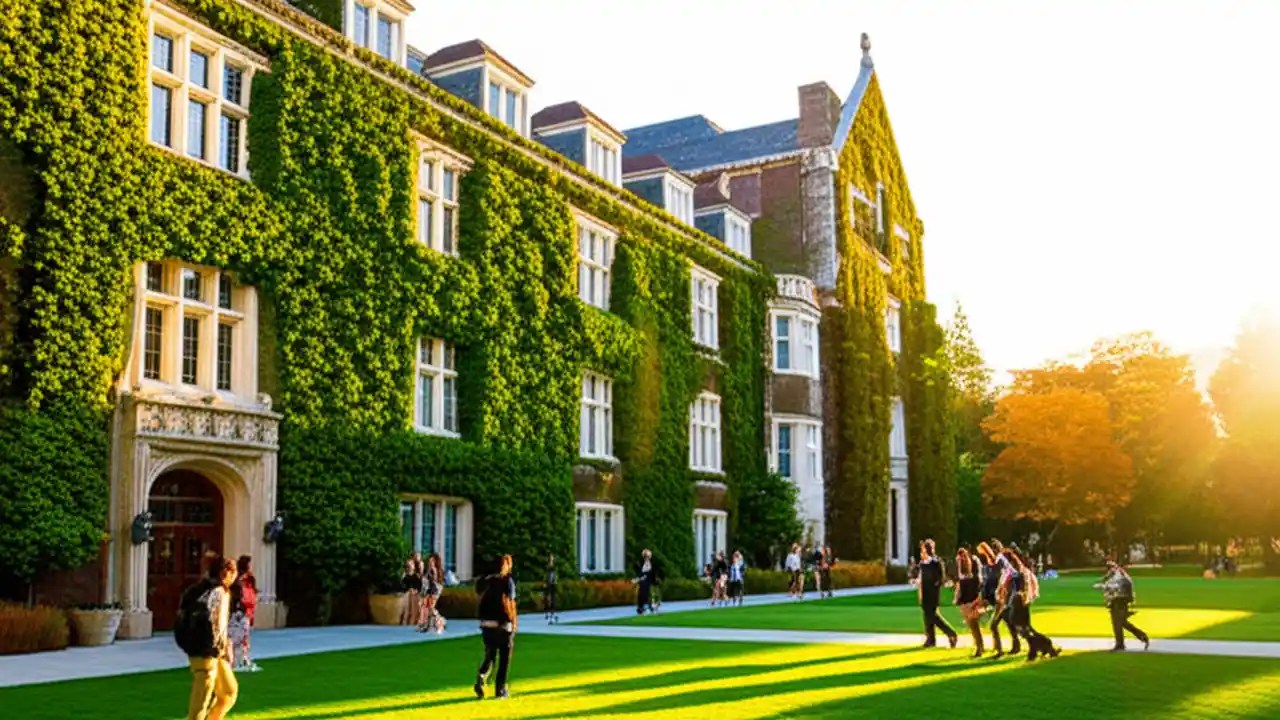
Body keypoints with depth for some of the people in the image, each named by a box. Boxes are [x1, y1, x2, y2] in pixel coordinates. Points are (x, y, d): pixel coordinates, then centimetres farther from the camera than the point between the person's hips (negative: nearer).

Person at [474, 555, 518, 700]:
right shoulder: (507, 580, -10)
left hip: (487, 624, 4)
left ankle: (481, 677, -9)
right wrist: (514, 620, -7)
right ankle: (500, 689, 14)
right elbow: (508, 602, -18)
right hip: (503, 624, -4)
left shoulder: (487, 579, 5)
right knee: (504, 658, 11)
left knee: (489, 656, 17)